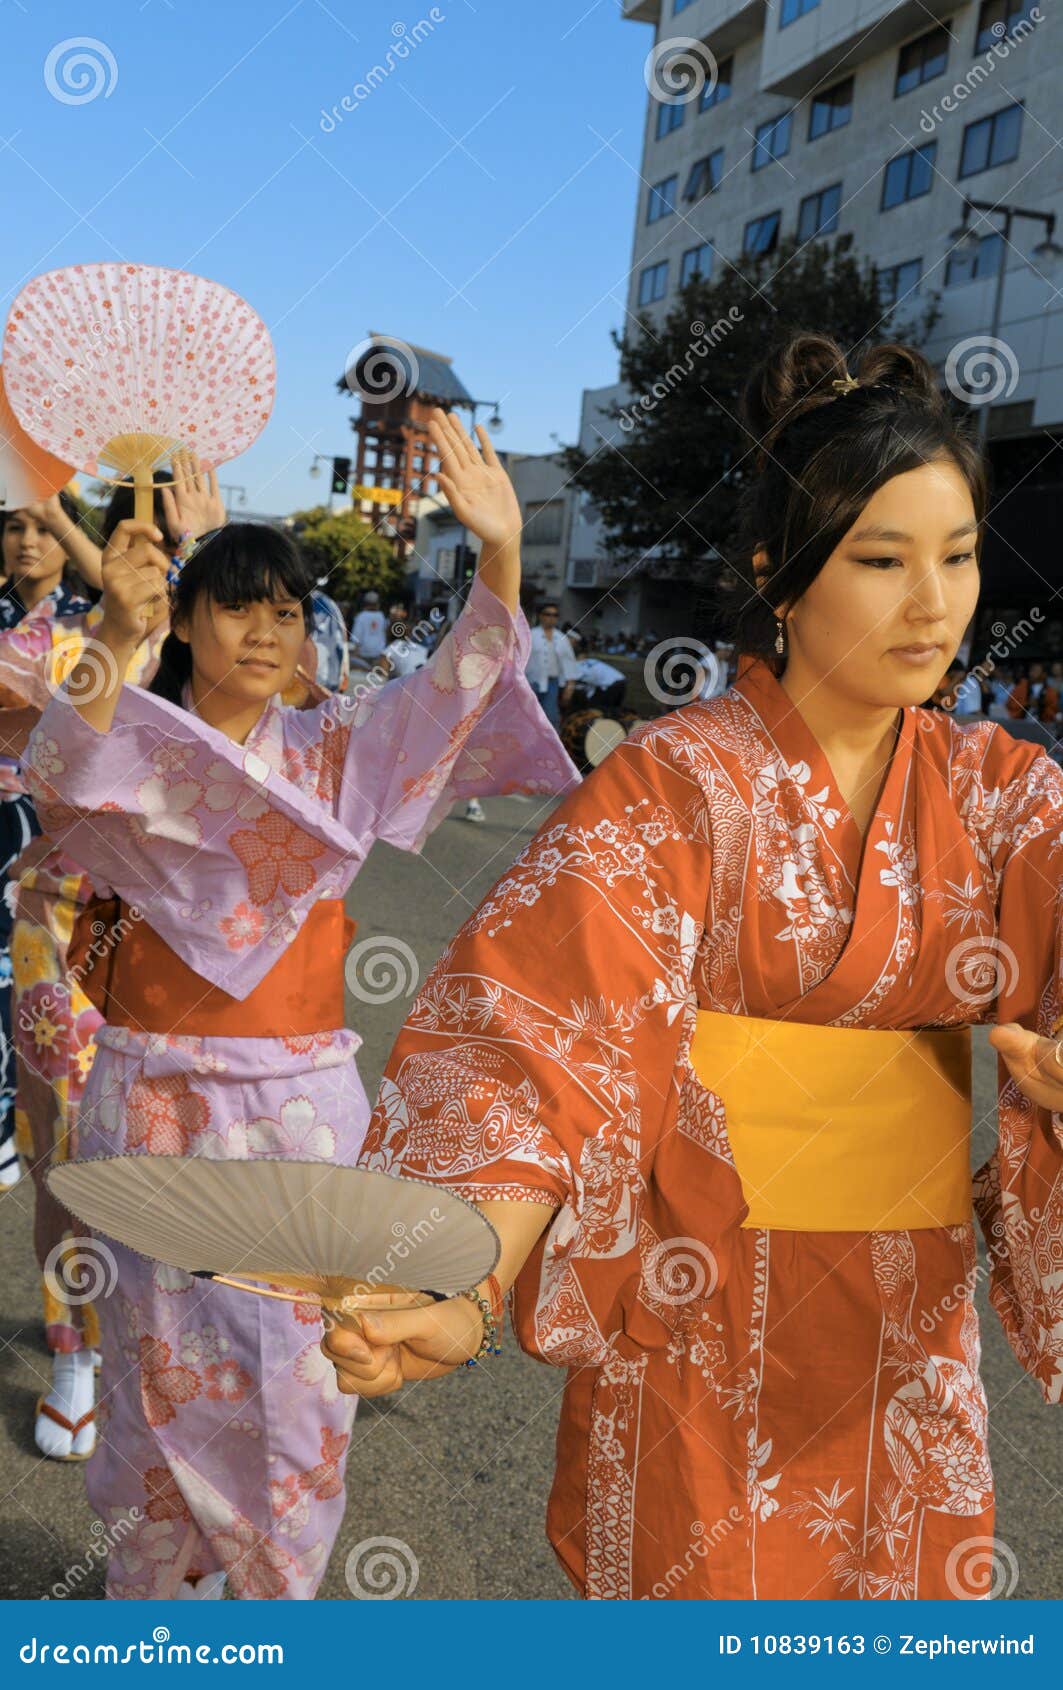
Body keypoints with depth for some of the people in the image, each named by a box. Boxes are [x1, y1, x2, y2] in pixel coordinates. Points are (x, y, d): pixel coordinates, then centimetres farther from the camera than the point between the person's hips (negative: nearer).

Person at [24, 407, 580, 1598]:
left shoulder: (332, 751, 4)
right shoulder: (135, 752, -2)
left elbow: (455, 688, -9)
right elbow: (59, 776, -25)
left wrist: (500, 552, -25)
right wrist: (116, 636, -42)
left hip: (301, 1099, 2)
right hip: (158, 1098, -1)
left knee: (296, 1357, 8)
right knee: (165, 1354, 12)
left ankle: (275, 1592, 30)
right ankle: (154, 1582, 35)